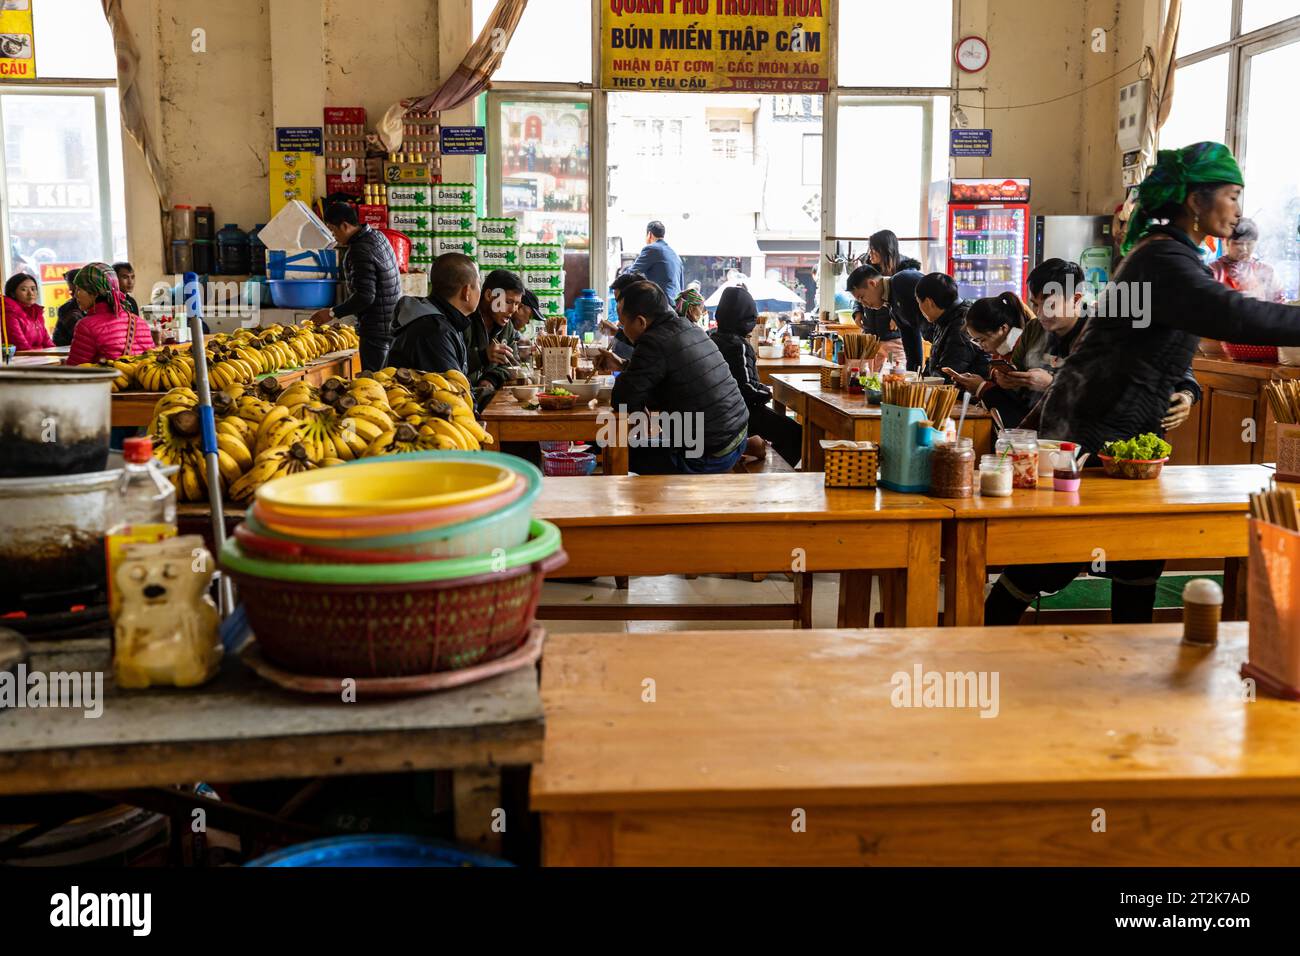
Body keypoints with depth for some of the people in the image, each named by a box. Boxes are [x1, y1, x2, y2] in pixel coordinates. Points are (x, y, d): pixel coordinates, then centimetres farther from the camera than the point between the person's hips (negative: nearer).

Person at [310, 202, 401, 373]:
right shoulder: (377, 236, 9)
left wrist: (332, 313, -17)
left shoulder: (360, 251, -20)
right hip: (392, 325, 10)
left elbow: (365, 296, -24)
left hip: (376, 330, -10)